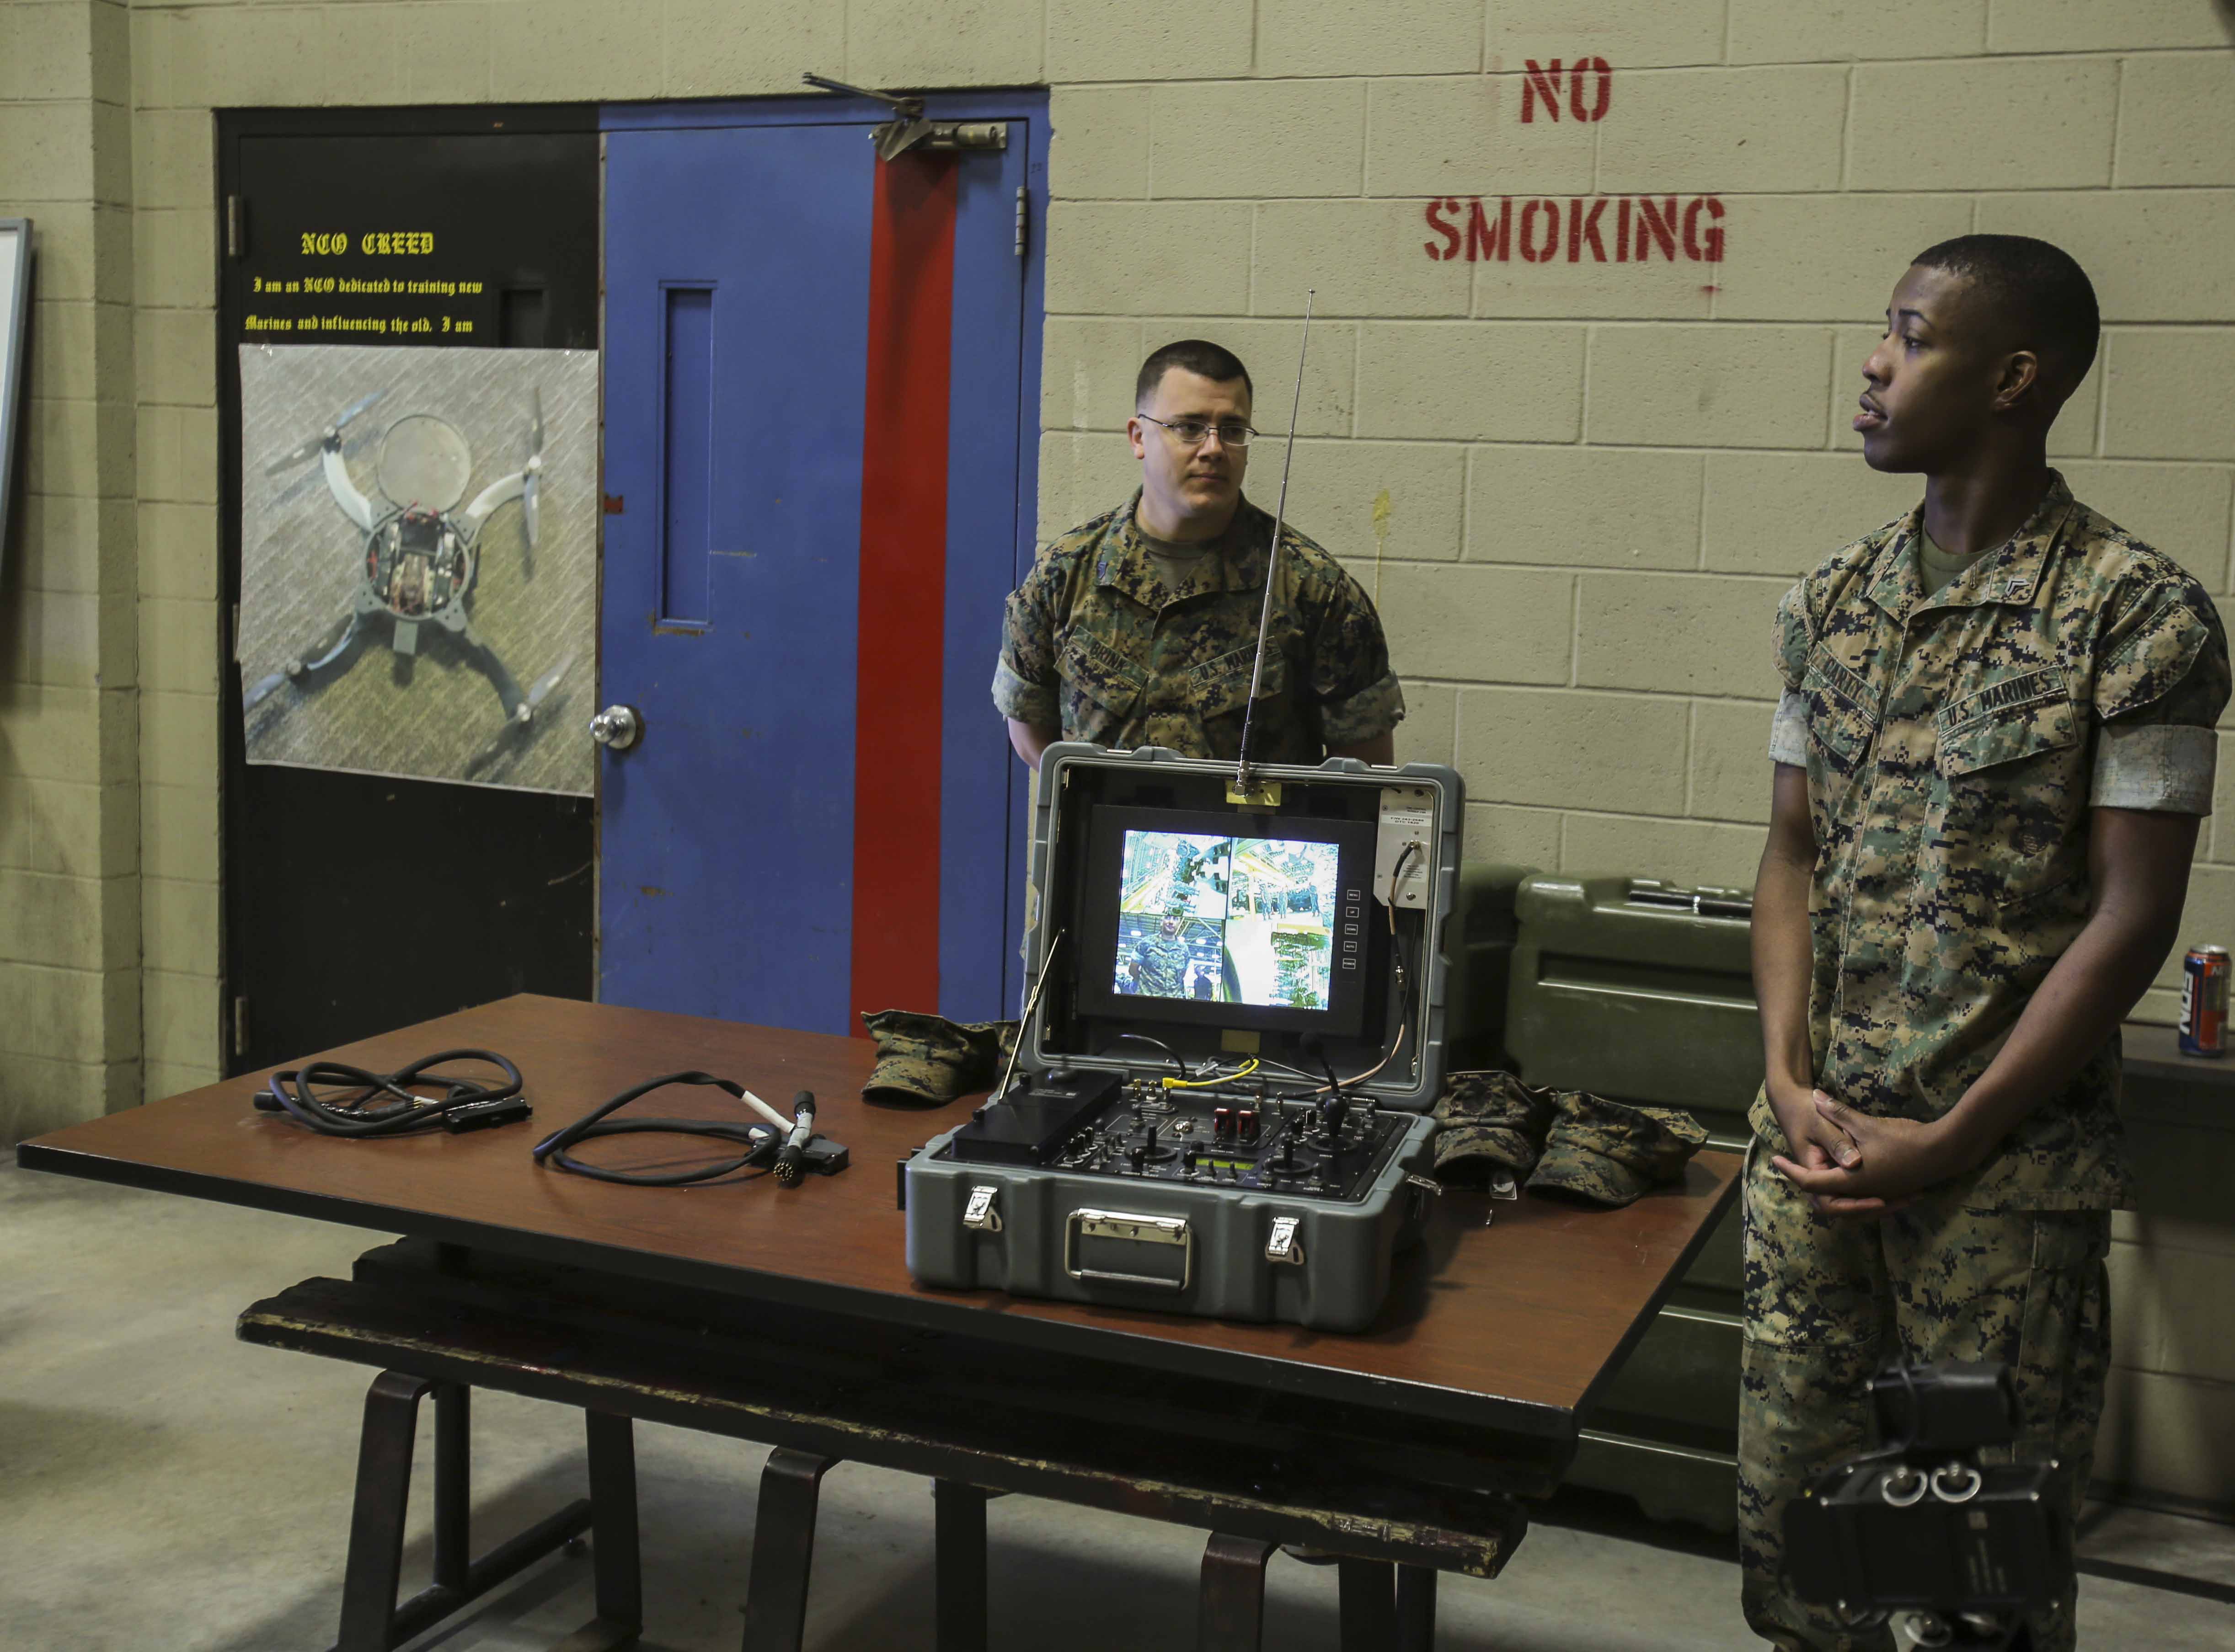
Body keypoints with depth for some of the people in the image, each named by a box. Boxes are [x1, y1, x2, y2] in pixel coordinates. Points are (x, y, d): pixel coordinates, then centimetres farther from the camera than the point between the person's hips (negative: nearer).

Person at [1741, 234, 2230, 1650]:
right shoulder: (1836, 603, 8)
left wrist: (1949, 1142, -13)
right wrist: (1789, 1082, -4)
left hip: (2007, 1165, -4)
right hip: (1818, 1143, 5)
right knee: (1789, 1528, 11)